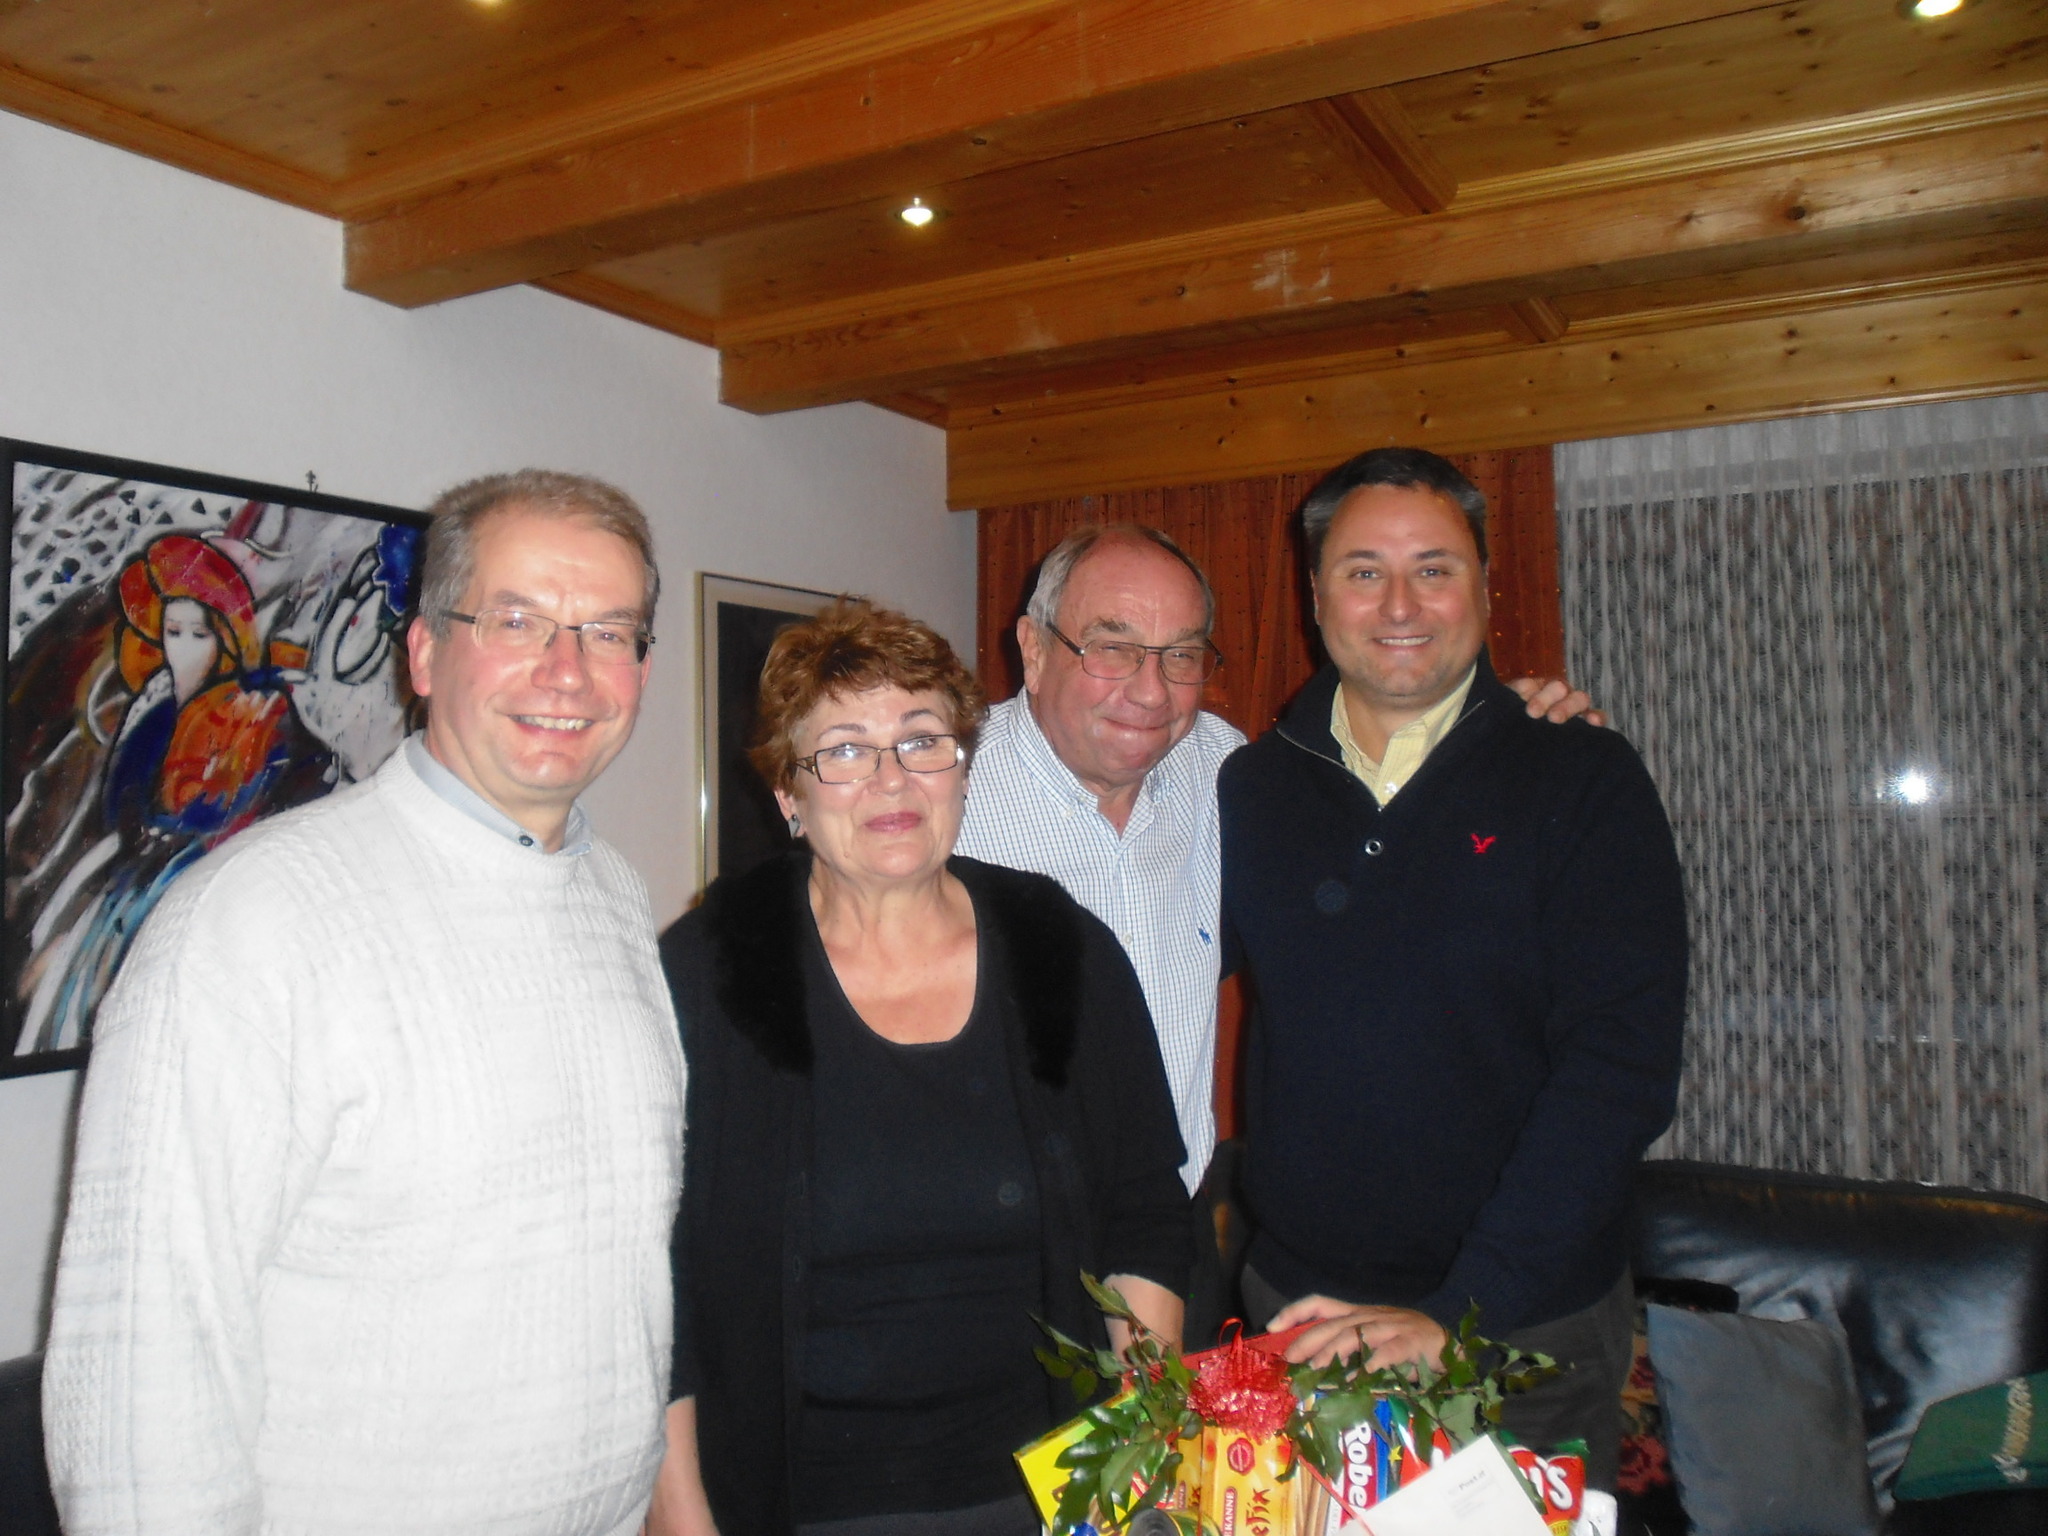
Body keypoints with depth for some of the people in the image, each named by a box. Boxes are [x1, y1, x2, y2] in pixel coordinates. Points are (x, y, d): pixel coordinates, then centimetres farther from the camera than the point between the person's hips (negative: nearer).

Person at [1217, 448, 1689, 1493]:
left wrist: (1458, 1314, -22)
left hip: (1525, 1329, -2)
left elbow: (1619, 1065, -16)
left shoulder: (1584, 779, -9)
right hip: (1295, 1313, 3)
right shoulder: (1250, 788, 0)